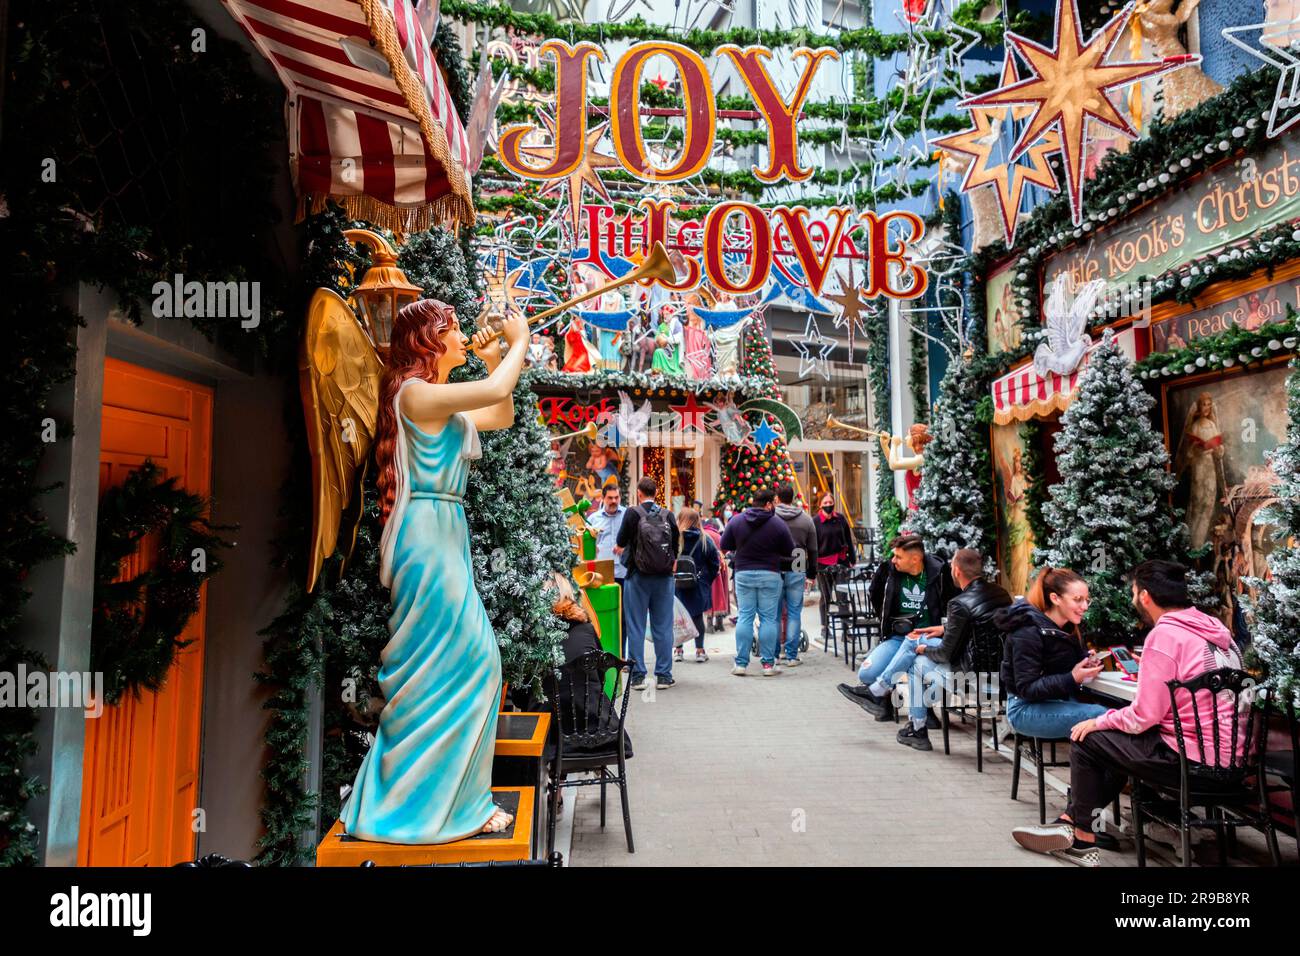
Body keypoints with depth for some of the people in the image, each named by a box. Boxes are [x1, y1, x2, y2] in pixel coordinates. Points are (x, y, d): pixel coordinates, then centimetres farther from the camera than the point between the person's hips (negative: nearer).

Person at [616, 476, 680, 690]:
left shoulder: (633, 513, -8)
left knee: (636, 628, 6)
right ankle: (664, 675, 13)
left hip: (638, 577, -2)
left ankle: (638, 676, 7)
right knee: (663, 627, 9)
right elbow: (676, 546, 6)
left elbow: (620, 542, -4)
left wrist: (618, 547, 18)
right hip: (664, 578, 2)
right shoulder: (668, 515, 1)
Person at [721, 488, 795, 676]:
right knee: (768, 618, 4)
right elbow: (789, 552, 0)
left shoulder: (736, 521, -1)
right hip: (770, 575, -2)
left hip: (744, 574, 2)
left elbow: (724, 547, 5)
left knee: (745, 617, 6)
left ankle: (741, 663, 6)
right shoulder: (778, 524, -7)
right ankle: (768, 663, 7)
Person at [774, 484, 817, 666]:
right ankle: (791, 656, 7)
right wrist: (811, 574, 17)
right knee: (794, 613, 6)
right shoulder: (806, 519, 6)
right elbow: (813, 550, 10)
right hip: (797, 572, 1)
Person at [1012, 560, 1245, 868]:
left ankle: (1083, 840, 22)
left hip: (1194, 759, -9)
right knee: (1116, 740, 24)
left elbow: (1143, 718, -17)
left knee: (1087, 741, 7)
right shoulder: (1213, 627, 8)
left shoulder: (1164, 635, -18)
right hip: (1229, 751, 9)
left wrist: (1098, 722, -1)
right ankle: (1072, 821, 26)